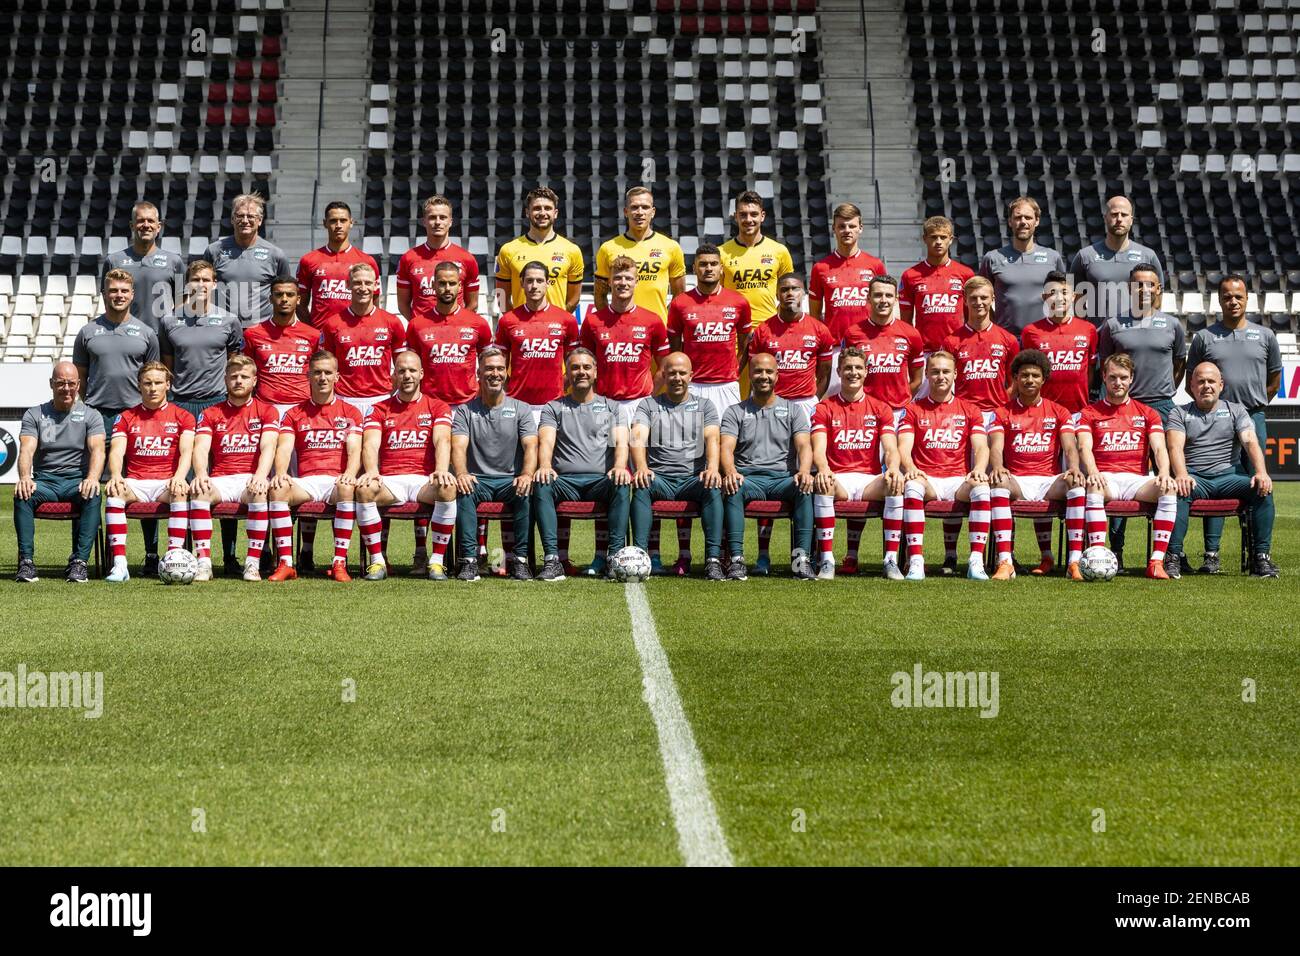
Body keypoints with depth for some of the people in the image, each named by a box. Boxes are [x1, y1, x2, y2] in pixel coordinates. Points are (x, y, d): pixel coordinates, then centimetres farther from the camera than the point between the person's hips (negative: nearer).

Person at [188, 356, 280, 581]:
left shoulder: (267, 411, 10)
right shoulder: (211, 414, 15)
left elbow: (268, 447, -6)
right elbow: (201, 448, 0)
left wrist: (260, 476, -27)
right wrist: (201, 474, -23)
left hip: (251, 480, -1)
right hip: (220, 481, 2)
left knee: (260, 493, -37)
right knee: (198, 490, -32)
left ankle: (253, 563, -32)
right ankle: (204, 563, -35)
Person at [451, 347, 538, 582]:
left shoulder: (520, 409, 9)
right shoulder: (464, 410, 8)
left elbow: (530, 446, -6)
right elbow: (458, 447, -7)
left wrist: (527, 475, -27)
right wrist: (461, 474, -30)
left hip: (511, 480, 0)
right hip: (477, 480, 0)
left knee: (527, 491, -33)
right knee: (462, 490, -34)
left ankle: (520, 559, -26)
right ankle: (469, 559, -34)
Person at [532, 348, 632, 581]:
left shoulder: (609, 407, 19)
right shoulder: (553, 408, 17)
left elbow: (621, 442, 4)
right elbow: (546, 441, 0)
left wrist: (620, 466, -20)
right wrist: (544, 466, -24)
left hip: (600, 479, 0)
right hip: (565, 481, 0)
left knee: (621, 485, -34)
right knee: (541, 484, -33)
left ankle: (615, 556, -36)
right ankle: (552, 560, -38)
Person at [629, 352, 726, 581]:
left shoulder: (704, 406, 16)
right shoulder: (648, 405, 14)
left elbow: (712, 439, -1)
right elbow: (638, 437, -4)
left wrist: (712, 468, -23)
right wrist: (641, 467, -26)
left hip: (693, 478, 0)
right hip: (659, 478, 0)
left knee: (714, 487, -33)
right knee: (641, 485, -34)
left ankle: (713, 559, -37)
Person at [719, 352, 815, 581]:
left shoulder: (792, 410, 17)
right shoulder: (735, 412, 15)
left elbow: (804, 445, 2)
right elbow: (727, 447, -1)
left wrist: (804, 471, -22)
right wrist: (730, 472, -25)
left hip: (784, 477, 1)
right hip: (749, 477, 0)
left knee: (805, 488, -34)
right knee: (732, 487, -36)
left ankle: (801, 558, -36)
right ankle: (736, 559, -40)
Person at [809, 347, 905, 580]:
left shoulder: (880, 409, 12)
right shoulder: (824, 408, 9)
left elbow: (890, 449, 0)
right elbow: (818, 449, -5)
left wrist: (893, 468, -25)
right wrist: (823, 469, -30)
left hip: (870, 481, 1)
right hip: (838, 480, -1)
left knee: (897, 484, -32)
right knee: (822, 484, -36)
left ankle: (891, 561, -29)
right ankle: (827, 562, -35)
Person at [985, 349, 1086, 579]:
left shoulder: (1058, 412, 14)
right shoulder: (1003, 413, 11)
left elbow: (1070, 447, 2)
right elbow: (996, 448, -4)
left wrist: (1074, 468, -22)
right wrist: (997, 467, -28)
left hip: (1050, 481, 1)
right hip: (1017, 482, -1)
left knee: (1077, 482, -32)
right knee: (998, 481, -36)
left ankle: (1075, 560, -34)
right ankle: (1005, 562, -44)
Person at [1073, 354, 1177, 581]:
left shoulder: (1147, 413, 18)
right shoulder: (1089, 413, 13)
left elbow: (1159, 447, 4)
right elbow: (1084, 447, -4)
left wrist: (1164, 473, -19)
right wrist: (1092, 472, -27)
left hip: (1136, 480, 2)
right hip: (1105, 479, -2)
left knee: (1169, 489, -29)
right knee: (1094, 488, -38)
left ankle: (1156, 562, -33)